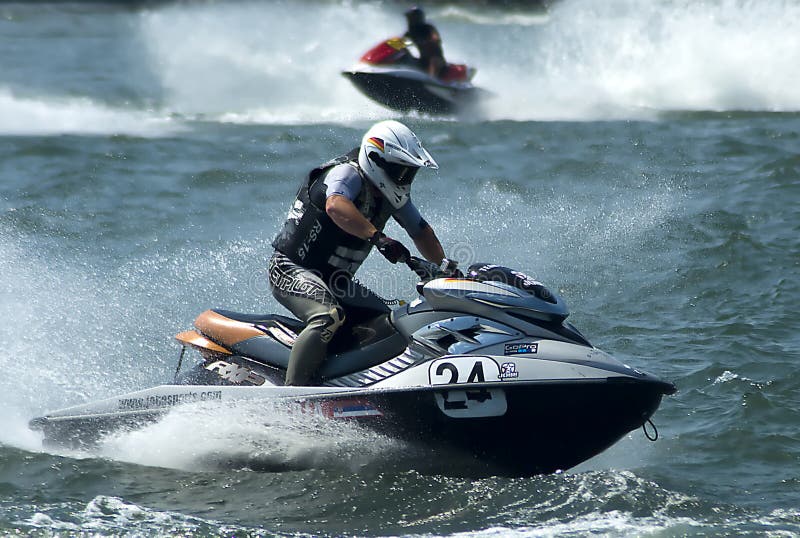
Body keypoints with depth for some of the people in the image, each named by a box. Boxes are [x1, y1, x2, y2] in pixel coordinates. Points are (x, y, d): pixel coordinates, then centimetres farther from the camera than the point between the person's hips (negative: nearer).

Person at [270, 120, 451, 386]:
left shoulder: (393, 195, 7)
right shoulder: (347, 174, -20)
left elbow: (420, 230, 19)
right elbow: (335, 206, -42)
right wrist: (377, 237, -52)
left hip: (334, 280, 10)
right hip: (291, 271, -10)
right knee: (329, 317, -36)